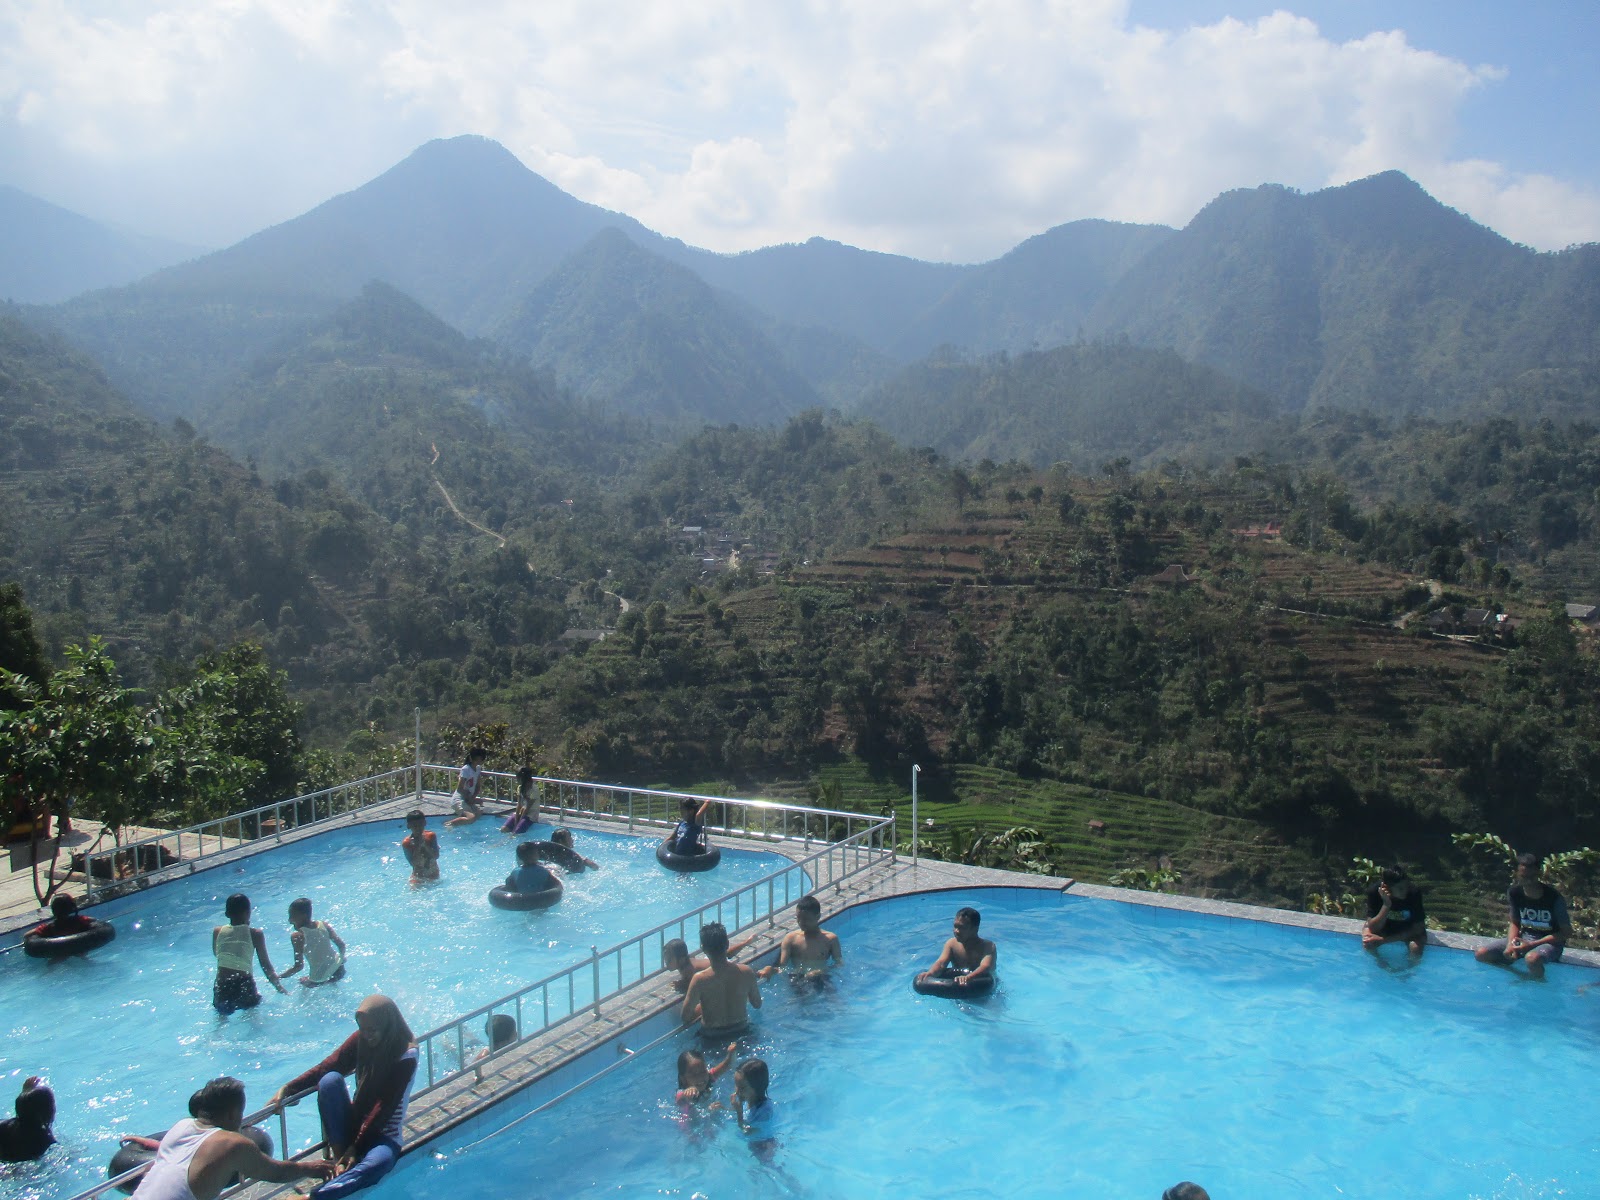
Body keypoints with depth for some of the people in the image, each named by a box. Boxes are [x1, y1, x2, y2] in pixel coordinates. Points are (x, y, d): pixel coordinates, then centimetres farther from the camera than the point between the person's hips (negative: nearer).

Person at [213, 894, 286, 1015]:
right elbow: (266, 966, -1)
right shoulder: (255, 934, -3)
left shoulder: (217, 931, 4)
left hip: (222, 988, 2)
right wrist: (279, 987, 9)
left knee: (221, 1015, 28)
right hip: (245, 986, -2)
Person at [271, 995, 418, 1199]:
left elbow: (384, 1108, -18)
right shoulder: (361, 1039, -1)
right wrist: (288, 1087, -22)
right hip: (355, 1125, 5)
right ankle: (339, 1159, -23)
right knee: (330, 1080, -21)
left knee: (379, 1162, -40)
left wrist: (355, 1147, -21)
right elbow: (327, 1067, -8)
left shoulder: (406, 1057, -15)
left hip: (383, 1134, -5)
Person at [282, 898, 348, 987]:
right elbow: (341, 944, 0)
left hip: (319, 980, -5)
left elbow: (299, 966, -19)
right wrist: (341, 958, 20)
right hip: (338, 970, 5)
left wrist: (278, 978, -9)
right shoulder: (324, 925, -4)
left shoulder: (297, 936, -18)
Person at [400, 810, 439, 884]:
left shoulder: (431, 836, -8)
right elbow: (413, 863, -20)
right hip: (418, 877, -3)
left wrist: (425, 844, -25)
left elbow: (436, 856, -14)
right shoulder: (406, 843, -15)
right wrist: (418, 846, -28)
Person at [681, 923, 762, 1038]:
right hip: (741, 1030, 4)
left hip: (712, 1035, -4)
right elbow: (757, 1004, -2)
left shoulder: (699, 980, -26)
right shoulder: (746, 973, -17)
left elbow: (685, 1016, -17)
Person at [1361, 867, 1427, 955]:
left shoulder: (1414, 892, -31)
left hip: (1408, 928, 0)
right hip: (1382, 926, 0)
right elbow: (1373, 928, -29)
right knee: (1368, 942, -28)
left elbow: (1418, 928, -24)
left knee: (1416, 947, -29)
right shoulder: (1374, 891, -29)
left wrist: (1383, 940, -31)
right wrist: (1386, 905, -44)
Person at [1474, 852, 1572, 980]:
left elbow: (1567, 932, -11)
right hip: (1524, 936, 5)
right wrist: (1510, 944, -14)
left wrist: (1532, 944, -18)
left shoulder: (1553, 897, -18)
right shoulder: (1514, 893, -5)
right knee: (1481, 954, -12)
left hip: (1550, 941, -5)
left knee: (1532, 958, -41)